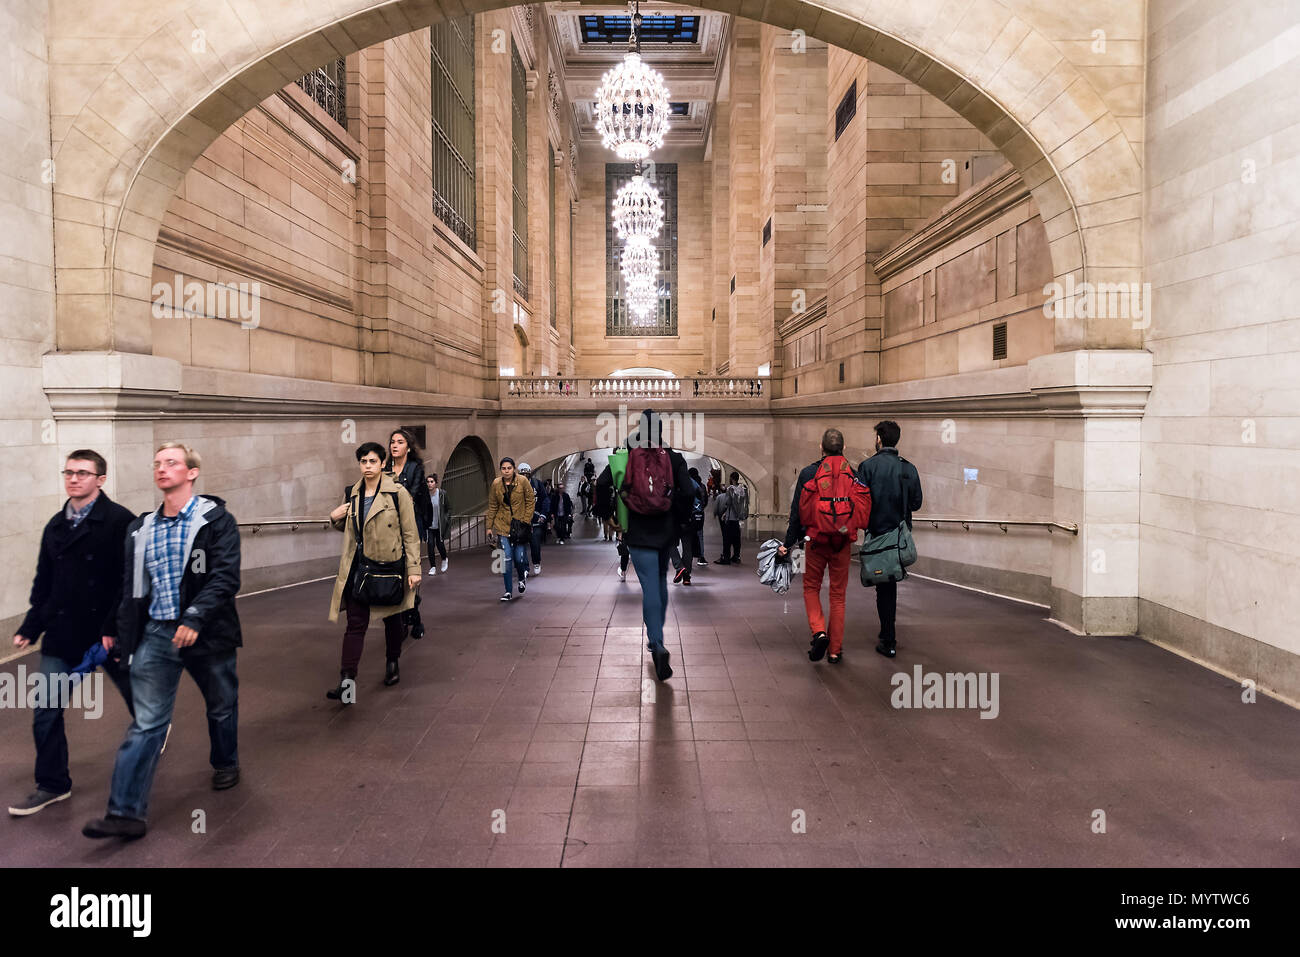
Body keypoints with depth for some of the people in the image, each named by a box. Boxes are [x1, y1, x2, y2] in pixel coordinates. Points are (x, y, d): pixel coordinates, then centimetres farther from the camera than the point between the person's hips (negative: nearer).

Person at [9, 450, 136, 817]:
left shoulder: (120, 521, -13)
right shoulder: (56, 525, 8)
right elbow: (44, 583, 14)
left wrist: (114, 628, -21)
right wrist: (30, 627, 7)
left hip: (110, 634, -5)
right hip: (63, 635, 5)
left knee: (138, 698, 15)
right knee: (46, 712, 4)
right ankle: (52, 784, 20)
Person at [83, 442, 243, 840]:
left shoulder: (217, 520, -8)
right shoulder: (142, 528, 9)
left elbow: (226, 578, -18)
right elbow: (130, 586, 15)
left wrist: (195, 618, -27)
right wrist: (122, 634, 13)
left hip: (207, 633, -3)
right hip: (156, 633, 3)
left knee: (222, 707, 16)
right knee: (146, 722, -1)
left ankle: (226, 763, 41)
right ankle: (126, 812, 2)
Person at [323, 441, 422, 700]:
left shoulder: (398, 493, -8)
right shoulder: (352, 494, 7)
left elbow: (410, 534, -7)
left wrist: (413, 568, -11)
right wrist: (335, 519, 1)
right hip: (357, 568, 3)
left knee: (392, 619, 15)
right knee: (354, 624, -3)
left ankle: (392, 664, 37)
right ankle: (347, 682, -4)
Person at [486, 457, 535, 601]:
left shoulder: (523, 481, -7)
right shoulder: (496, 484, 0)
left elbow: (531, 501, -2)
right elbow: (492, 506, 8)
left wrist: (526, 521, -8)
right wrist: (489, 526, 6)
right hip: (503, 525, 2)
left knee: (519, 558, -4)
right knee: (507, 558, -4)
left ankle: (522, 577, 31)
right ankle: (508, 591, 7)